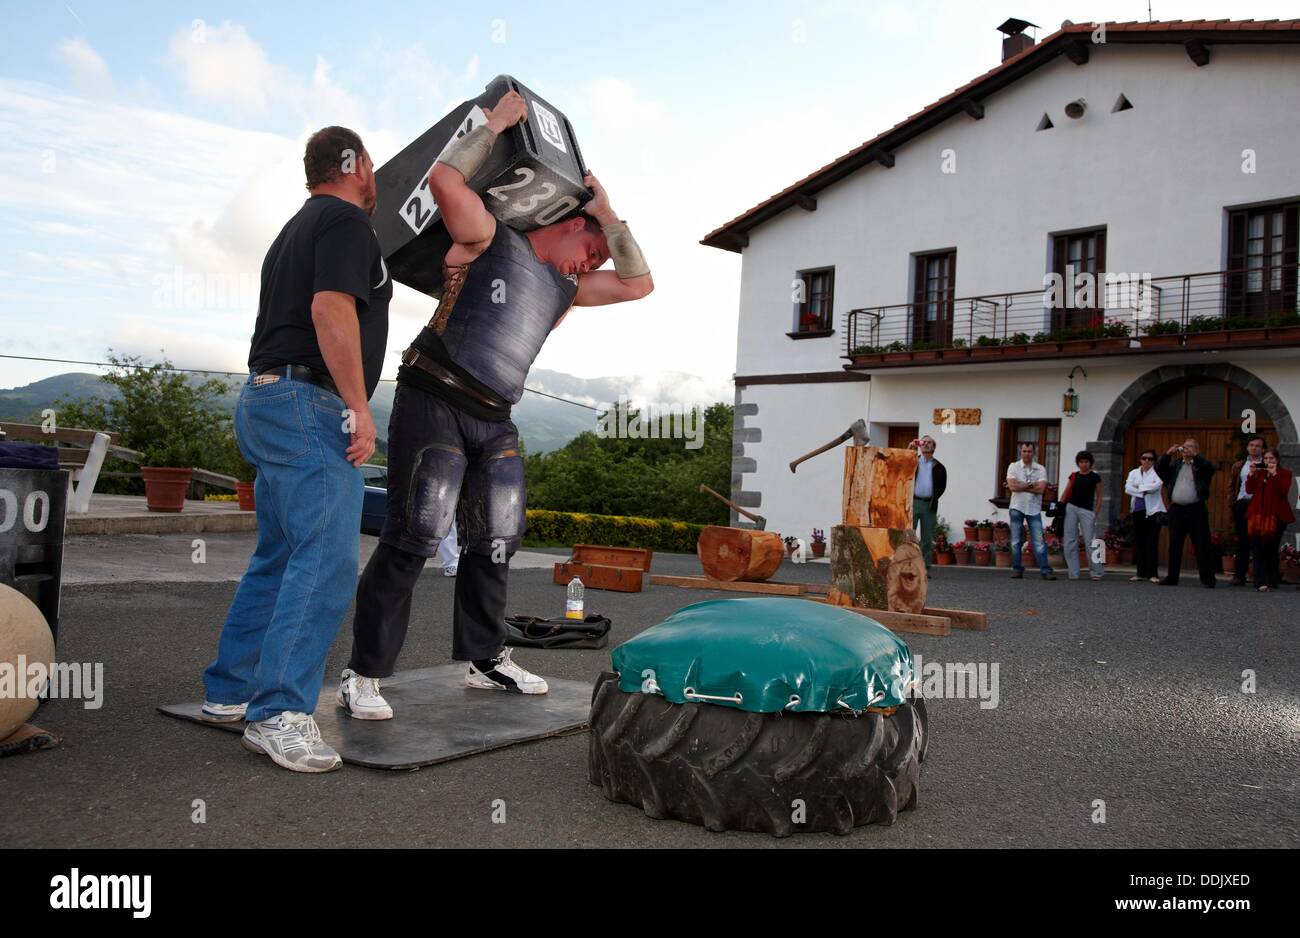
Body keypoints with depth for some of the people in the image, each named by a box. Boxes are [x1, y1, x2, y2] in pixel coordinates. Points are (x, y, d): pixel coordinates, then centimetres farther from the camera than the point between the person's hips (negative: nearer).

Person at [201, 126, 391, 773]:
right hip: (310, 404, -10)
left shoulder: (298, 228, 25)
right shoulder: (347, 221, -6)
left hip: (265, 398, 10)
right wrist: (360, 409, -21)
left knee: (279, 557, 15)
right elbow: (331, 310, -20)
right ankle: (277, 713, -17)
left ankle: (228, 691, 21)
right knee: (327, 560, -14)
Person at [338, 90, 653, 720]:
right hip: (434, 405, -8)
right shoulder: (489, 239, 1)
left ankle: (484, 658, 24)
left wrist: (608, 212, 17)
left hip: (494, 421, 8)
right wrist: (496, 124, -5)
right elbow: (444, 179, -13)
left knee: (497, 541, 10)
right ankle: (363, 675, -5)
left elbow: (638, 284, 20)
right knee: (412, 539, -12)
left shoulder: (565, 288, 21)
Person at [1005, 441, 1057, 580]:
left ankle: (1046, 570, -2)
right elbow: (1012, 485, -13)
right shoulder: (1013, 466, 2)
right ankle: (1018, 570, 8)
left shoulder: (1040, 469, 4)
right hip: (1017, 508, 0)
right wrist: (1032, 485, -8)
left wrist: (1020, 486, -9)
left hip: (1034, 509, 0)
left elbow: (1041, 489, -10)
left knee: (1039, 541, -3)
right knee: (1016, 541, 3)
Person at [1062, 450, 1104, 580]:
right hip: (1071, 508, 3)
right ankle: (1073, 573, 5)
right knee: (1070, 541, 0)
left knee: (1090, 542, -6)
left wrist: (1096, 513, -2)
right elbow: (1066, 493, 8)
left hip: (1086, 511, -3)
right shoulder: (1073, 476, 10)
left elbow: (1099, 497, 6)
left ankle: (1097, 572, 4)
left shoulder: (1095, 477, 4)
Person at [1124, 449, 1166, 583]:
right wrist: (1145, 491, -10)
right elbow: (1128, 488, -2)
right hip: (1138, 510, 4)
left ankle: (1153, 573, -5)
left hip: (1153, 511, -4)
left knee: (1152, 543, -7)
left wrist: (1139, 488, -6)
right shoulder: (1134, 473, 14)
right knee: (1139, 542, 5)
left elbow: (1156, 485, -16)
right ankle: (1141, 573, 11)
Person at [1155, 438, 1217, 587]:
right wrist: (1168, 454, -3)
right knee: (1174, 544, 7)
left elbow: (1210, 468, -15)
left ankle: (1207, 578, -2)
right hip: (1176, 509, 4)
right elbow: (1159, 469, 7)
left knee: (1202, 544, -4)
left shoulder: (1201, 464, 5)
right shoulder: (1175, 464, 17)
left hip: (1196, 509, -4)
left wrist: (1194, 456, -14)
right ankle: (1172, 577, 12)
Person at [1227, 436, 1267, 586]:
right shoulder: (1239, 466, 17)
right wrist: (1232, 502, 5)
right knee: (1242, 541, 8)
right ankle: (1239, 576, 12)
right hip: (1241, 504, 4)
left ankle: (1260, 577, 4)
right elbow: (1232, 485, 16)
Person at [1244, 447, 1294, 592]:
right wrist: (1251, 474, -6)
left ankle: (1271, 582, 7)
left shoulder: (1284, 473, 3)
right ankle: (1261, 582, -3)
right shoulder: (1259, 472, 15)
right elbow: (1250, 489, 4)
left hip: (1275, 516, -4)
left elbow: (1283, 490, -13)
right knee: (1258, 549, -3)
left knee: (1271, 550, -1)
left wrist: (1274, 474, -17)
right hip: (1258, 515, 4)